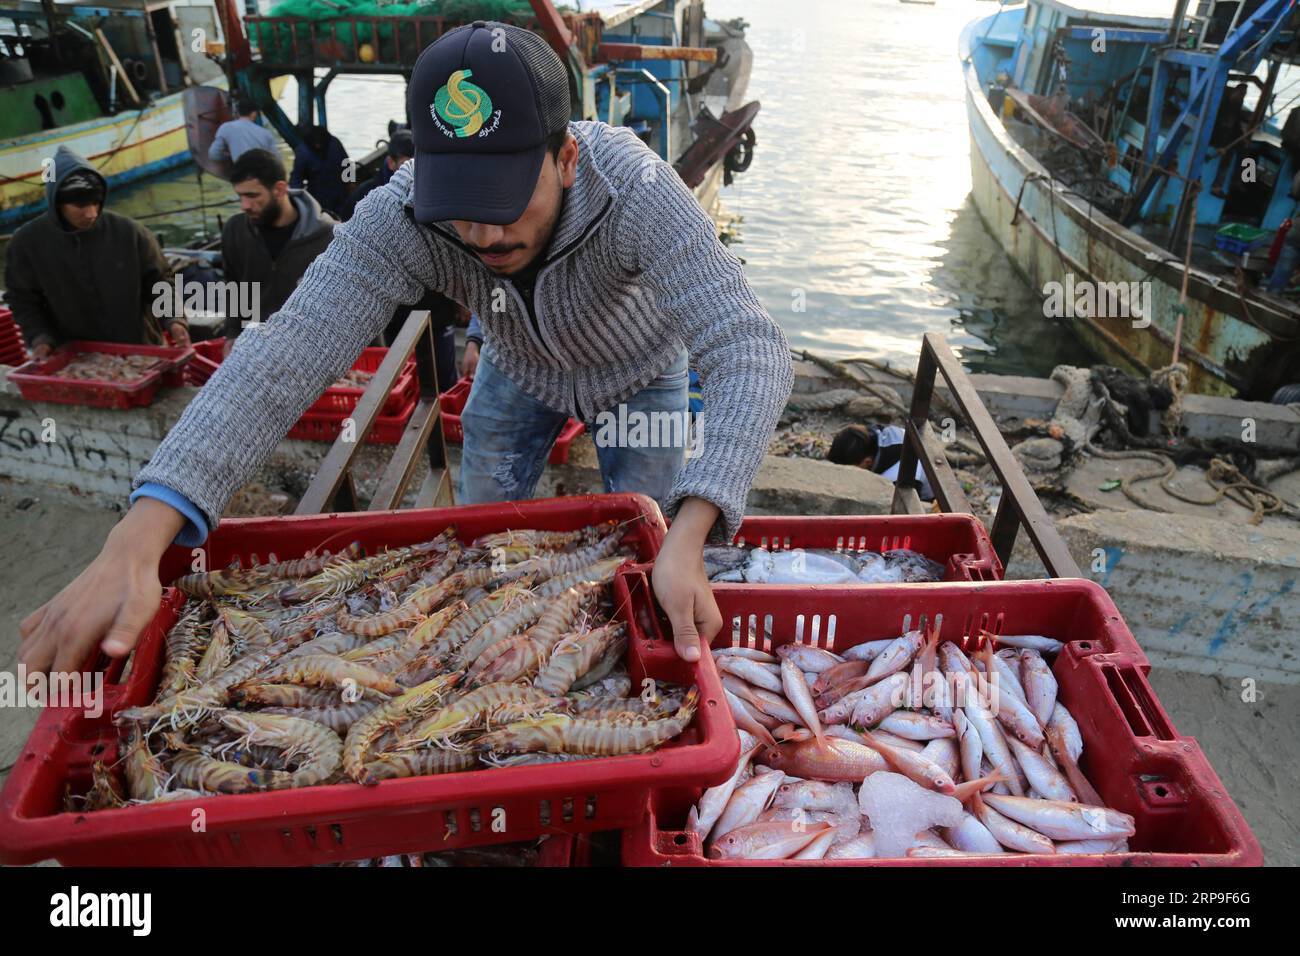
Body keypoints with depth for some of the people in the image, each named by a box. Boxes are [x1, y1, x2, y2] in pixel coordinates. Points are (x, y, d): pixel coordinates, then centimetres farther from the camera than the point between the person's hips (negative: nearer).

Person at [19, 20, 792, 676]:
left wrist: (687, 539, -64)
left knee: (647, 547, 2)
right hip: (519, 369, 2)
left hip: (638, 374, -1)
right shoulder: (402, 217, -34)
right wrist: (138, 542, -53)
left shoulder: (636, 192, -41)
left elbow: (750, 352, -49)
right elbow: (287, 355, -41)